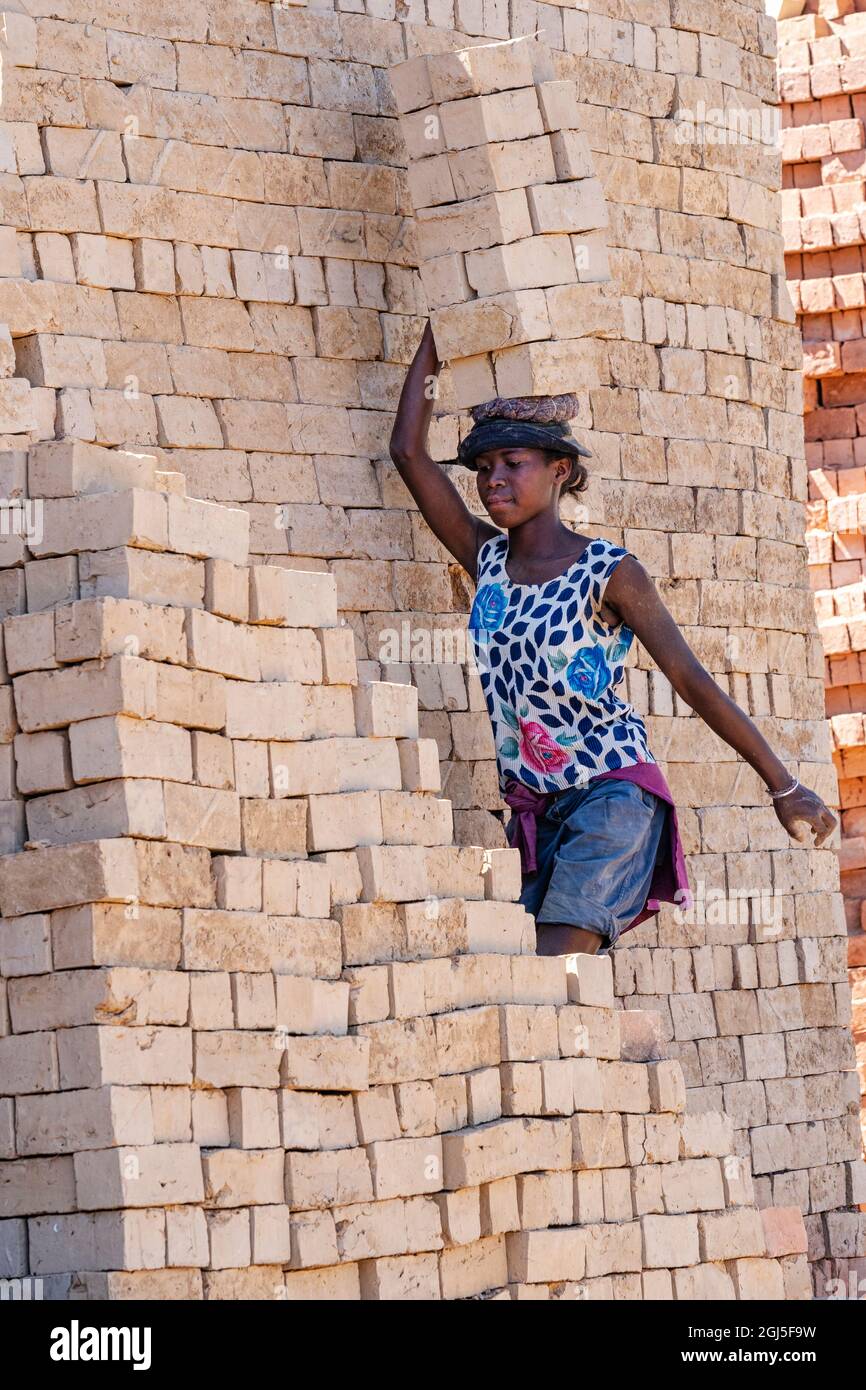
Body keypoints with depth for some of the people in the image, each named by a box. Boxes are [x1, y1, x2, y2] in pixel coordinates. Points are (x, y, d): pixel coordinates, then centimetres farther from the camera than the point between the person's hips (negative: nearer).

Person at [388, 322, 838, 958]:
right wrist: (437, 333, 9)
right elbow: (409, 451, 5)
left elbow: (694, 682, -6)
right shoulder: (487, 561, 8)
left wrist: (784, 787, -6)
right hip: (534, 811, 5)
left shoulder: (609, 571, -6)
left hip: (613, 794, -5)